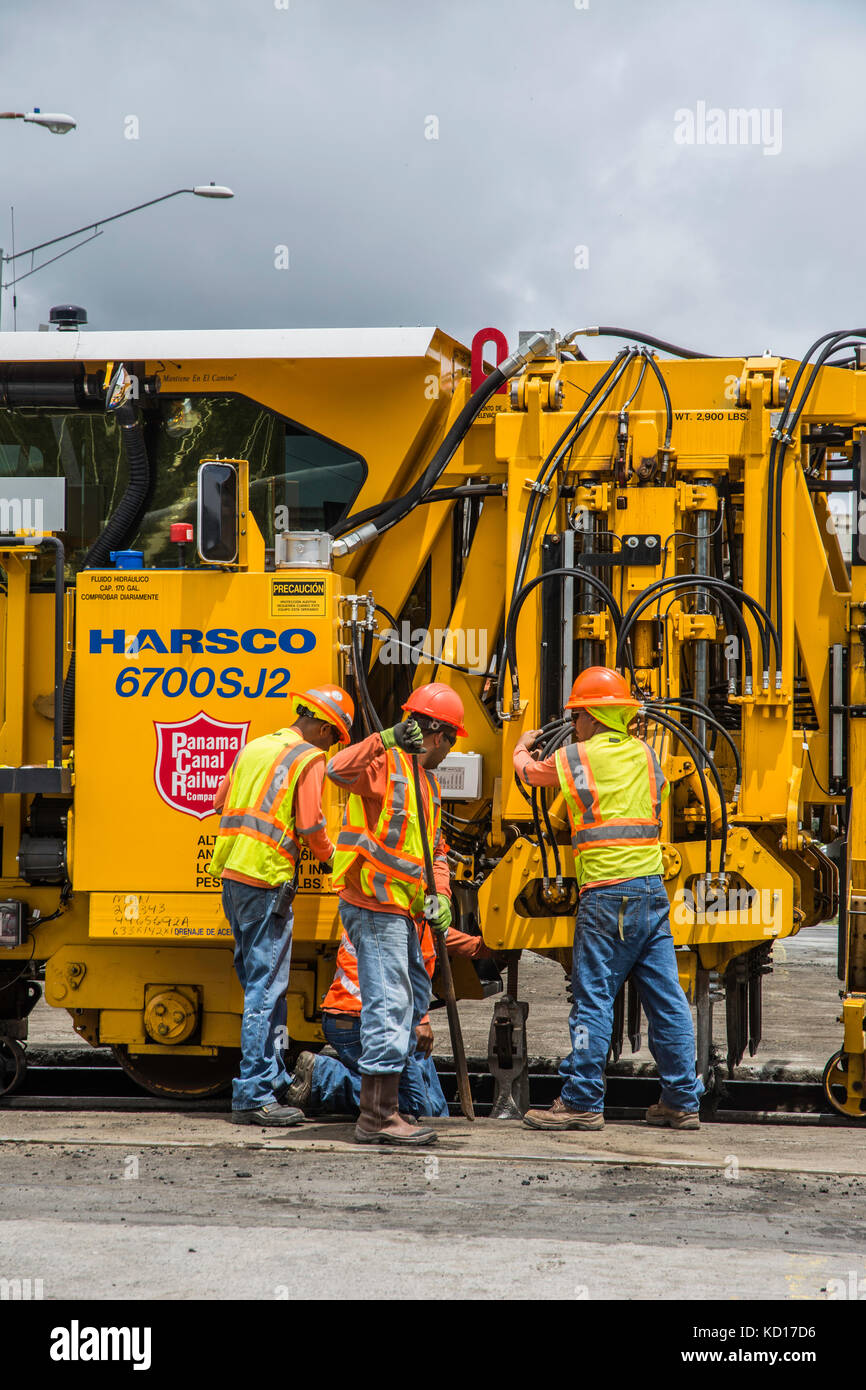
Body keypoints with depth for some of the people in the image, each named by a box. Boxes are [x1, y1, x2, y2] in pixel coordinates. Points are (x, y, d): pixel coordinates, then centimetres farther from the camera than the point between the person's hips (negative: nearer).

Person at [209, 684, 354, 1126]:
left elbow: (221, 803, 22)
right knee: (267, 986, -6)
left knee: (257, 978, 15)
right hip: (267, 879, -8)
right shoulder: (309, 759, -6)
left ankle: (272, 1079, 21)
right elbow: (310, 825, -12)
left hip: (232, 874, 8)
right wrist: (330, 856, 6)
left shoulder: (254, 749, 17)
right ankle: (253, 1096, -7)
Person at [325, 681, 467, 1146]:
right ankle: (376, 1117, -12)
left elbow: (436, 849, 20)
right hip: (373, 904, -10)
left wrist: (438, 896, 4)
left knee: (414, 995, 18)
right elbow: (339, 770, -32)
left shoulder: (427, 781, 20)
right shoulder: (384, 764, -10)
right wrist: (387, 740, -37)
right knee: (389, 1002, -12)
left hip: (399, 909, 10)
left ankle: (383, 1108, 26)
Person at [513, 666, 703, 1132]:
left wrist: (522, 748, 40)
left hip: (607, 893, -6)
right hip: (653, 889, 6)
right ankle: (681, 1100, 9)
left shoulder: (576, 757, -2)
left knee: (593, 998, -3)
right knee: (665, 997, 6)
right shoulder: (644, 754, 13)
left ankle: (582, 1102, -3)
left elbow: (528, 771, 17)